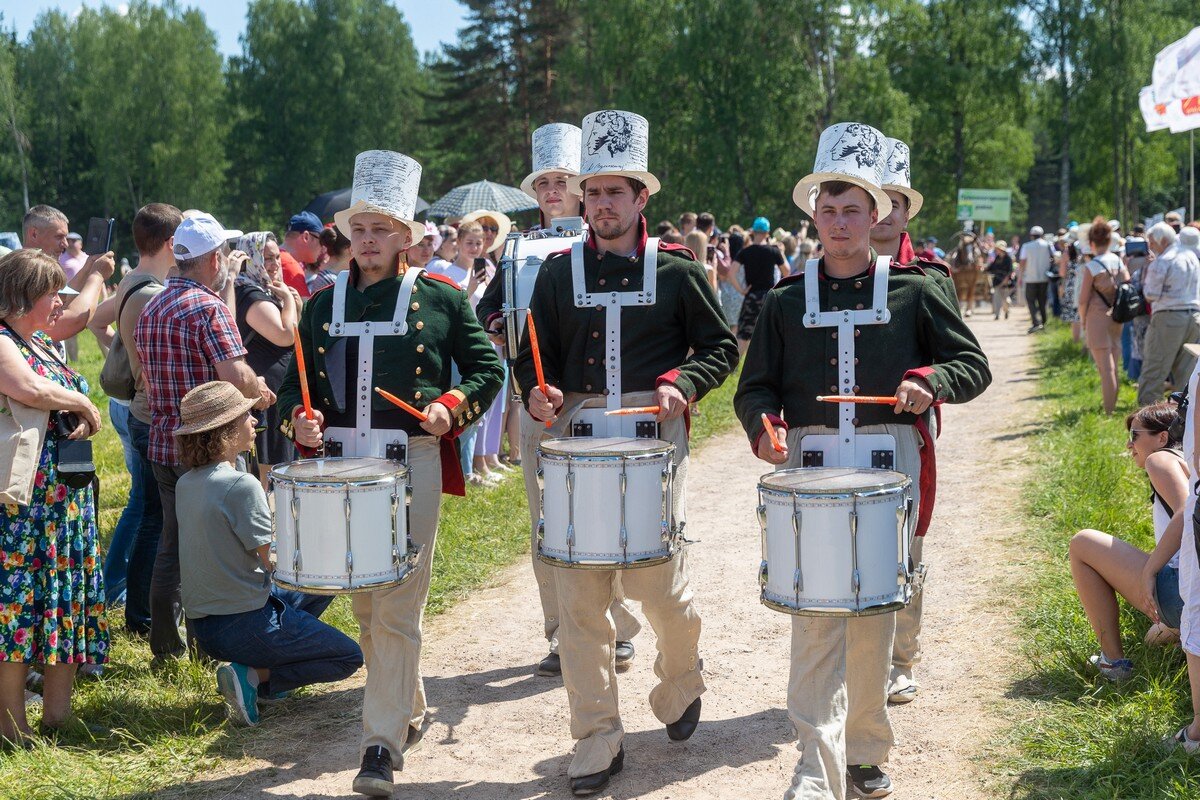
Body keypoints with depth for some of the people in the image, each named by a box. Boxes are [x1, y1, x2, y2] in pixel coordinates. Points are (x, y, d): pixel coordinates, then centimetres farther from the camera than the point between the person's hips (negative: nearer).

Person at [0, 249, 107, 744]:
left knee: (67, 595, 10)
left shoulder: (41, 342, 16)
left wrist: (83, 419, 2)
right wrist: (80, 401, -12)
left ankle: (58, 713, 19)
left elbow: (70, 396, 25)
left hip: (66, 493, 9)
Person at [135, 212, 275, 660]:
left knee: (172, 544, 15)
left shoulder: (152, 309, 12)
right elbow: (237, 376, -26)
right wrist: (261, 393, -4)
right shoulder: (208, 307, -16)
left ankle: (165, 642, 21)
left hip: (163, 445, 8)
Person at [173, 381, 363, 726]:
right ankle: (253, 677, -6)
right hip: (245, 624, -8)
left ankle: (250, 664, 13)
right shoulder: (241, 485, -21)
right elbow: (274, 564, -17)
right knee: (350, 657, 7)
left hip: (204, 627, 9)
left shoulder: (186, 484, 5)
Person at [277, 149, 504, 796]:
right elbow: (294, 379, 14)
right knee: (364, 607, 13)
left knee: (396, 610, -7)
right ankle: (409, 712, 33)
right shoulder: (322, 305, 11)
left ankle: (383, 745, -2)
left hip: (413, 464, -4)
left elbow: (487, 370, 5)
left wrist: (449, 408, -12)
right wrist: (299, 417, -7)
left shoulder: (441, 297, 2)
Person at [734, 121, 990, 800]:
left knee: (875, 615, 8)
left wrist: (930, 381, -15)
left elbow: (974, 366, 6)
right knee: (814, 617, -8)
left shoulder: (914, 291, 5)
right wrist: (763, 425, -12)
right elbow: (755, 387, 10)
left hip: (889, 468, 0)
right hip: (809, 467, 0)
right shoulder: (787, 300, 8)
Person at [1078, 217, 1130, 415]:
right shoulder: (1119, 263, 2)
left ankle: (1109, 409, 0)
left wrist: (1082, 320, 3)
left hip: (1098, 319, -6)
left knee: (1106, 367, -3)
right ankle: (1112, 404, 25)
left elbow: (1083, 299, -12)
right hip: (1117, 319, 6)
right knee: (1113, 365, 15)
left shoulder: (1091, 267, -14)